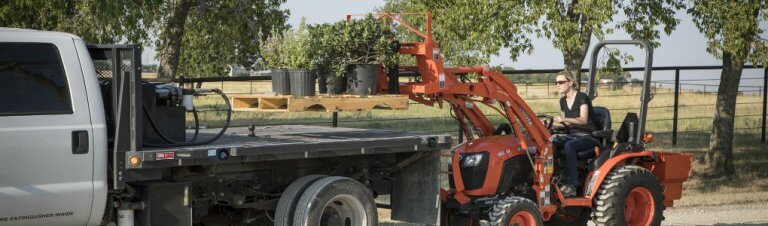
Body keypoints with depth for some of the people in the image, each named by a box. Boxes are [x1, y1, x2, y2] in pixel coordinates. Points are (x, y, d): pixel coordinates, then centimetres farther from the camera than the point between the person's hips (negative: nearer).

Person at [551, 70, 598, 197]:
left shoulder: (581, 98, -10)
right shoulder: (563, 101, 13)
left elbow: (583, 120, -24)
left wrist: (565, 119, -38)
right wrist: (555, 122, 2)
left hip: (588, 136, -7)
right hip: (572, 135, 7)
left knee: (569, 146, -38)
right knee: (550, 143, -23)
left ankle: (571, 186, -38)